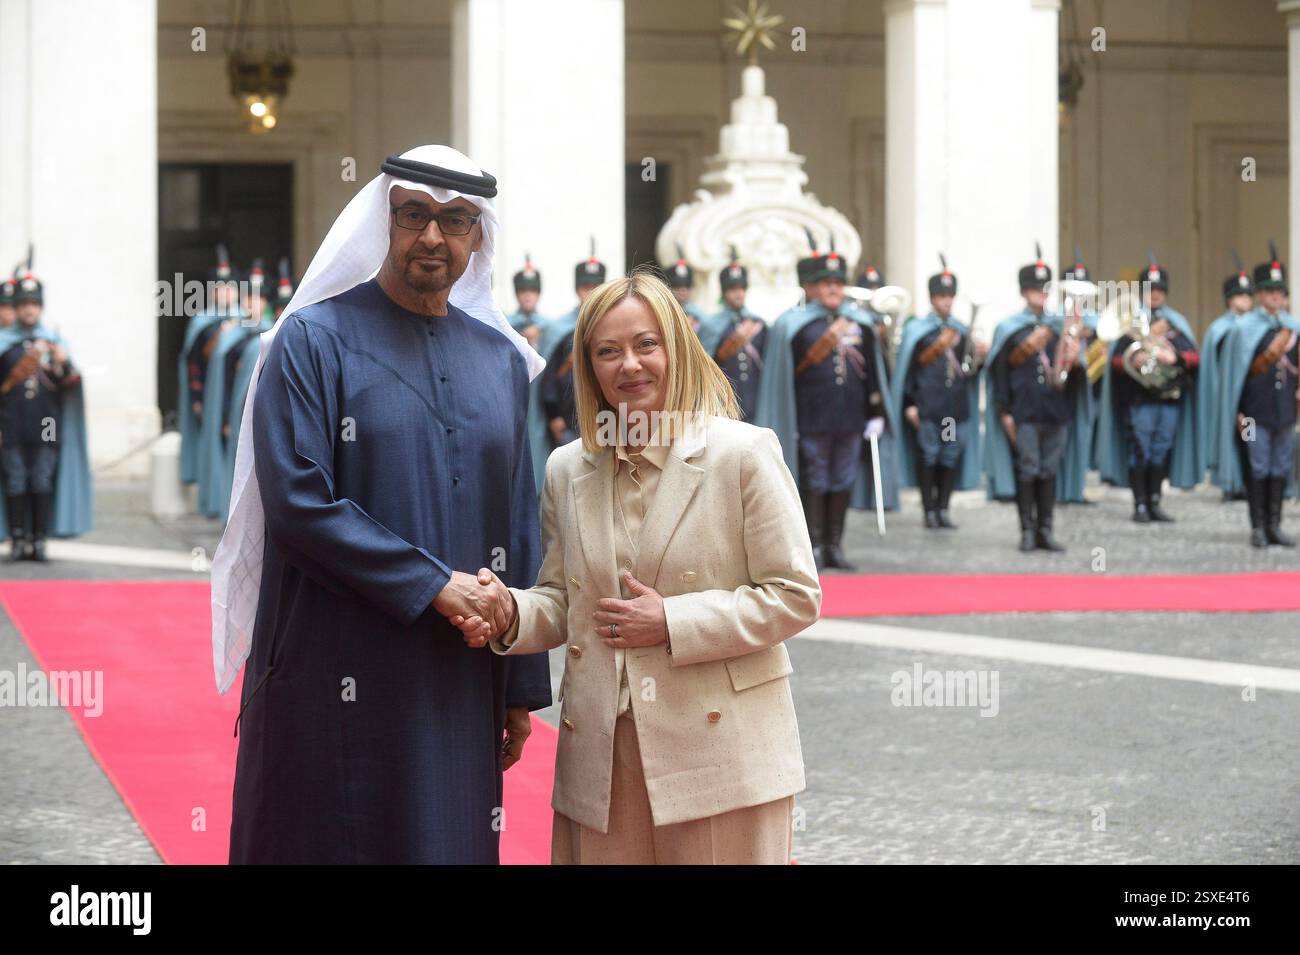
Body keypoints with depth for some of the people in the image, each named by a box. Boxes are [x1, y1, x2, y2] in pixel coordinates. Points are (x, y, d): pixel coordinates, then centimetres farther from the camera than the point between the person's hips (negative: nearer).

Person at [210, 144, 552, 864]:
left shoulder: (500, 359, 12)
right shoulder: (314, 339, -3)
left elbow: (519, 529, 13)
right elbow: (298, 504, -13)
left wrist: (522, 688, 11)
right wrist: (432, 584, -16)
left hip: (458, 689, 4)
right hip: (336, 684, -4)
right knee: (327, 844, 0)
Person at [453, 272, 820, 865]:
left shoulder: (744, 453, -5)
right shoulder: (567, 470, 11)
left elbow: (795, 596, -6)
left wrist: (673, 623, -14)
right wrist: (509, 611, -7)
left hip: (719, 752, -4)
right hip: (603, 757, 4)